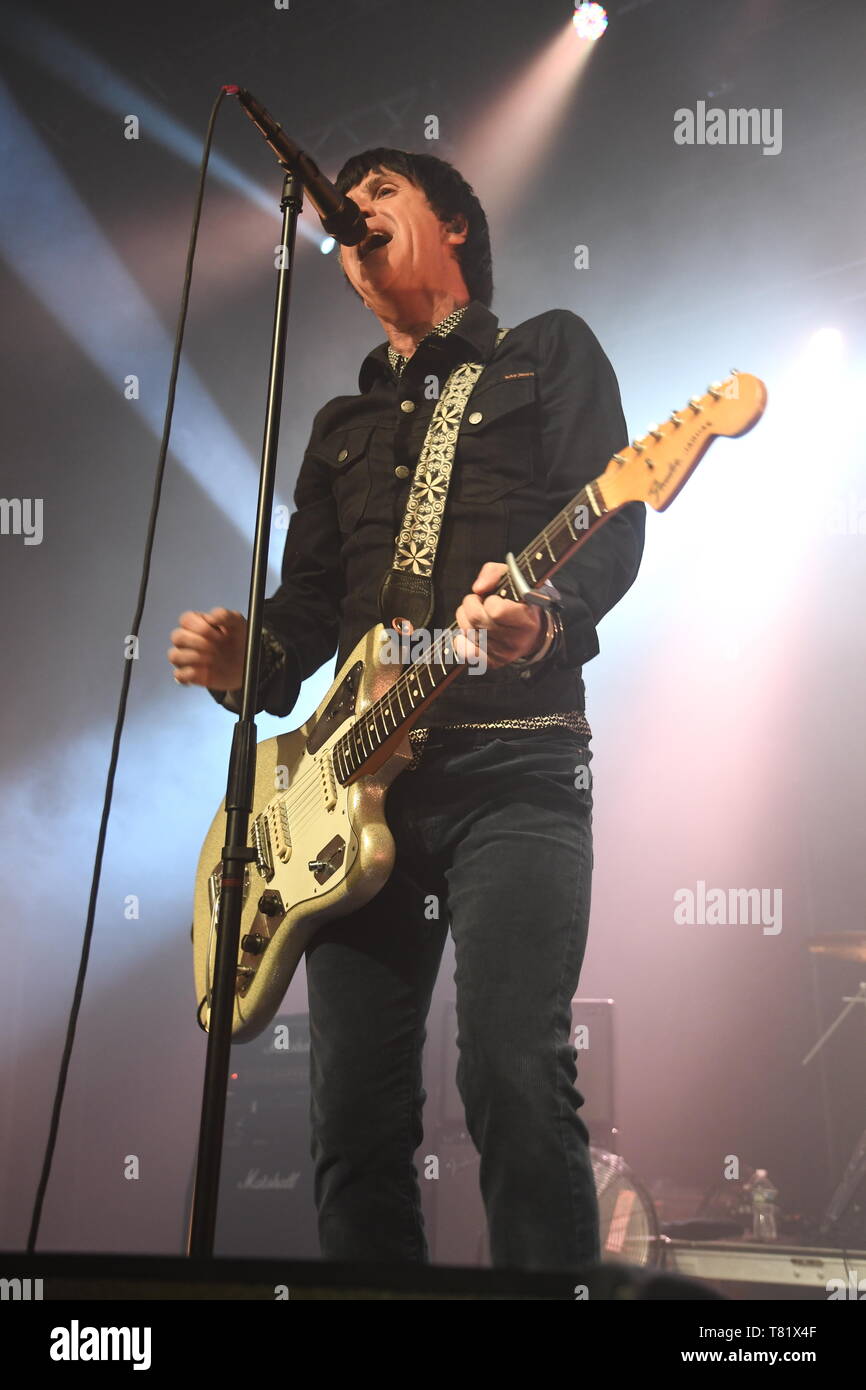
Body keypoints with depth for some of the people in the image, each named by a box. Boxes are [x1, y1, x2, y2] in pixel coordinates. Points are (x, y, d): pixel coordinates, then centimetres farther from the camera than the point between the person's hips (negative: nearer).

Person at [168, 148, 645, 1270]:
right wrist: (248, 659, -1)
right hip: (359, 782, 5)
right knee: (353, 1111, 4)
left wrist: (545, 618, -24)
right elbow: (310, 598, 21)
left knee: (516, 1081, -16)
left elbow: (613, 524, -3)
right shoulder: (342, 424, 28)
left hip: (513, 764, -5)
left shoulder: (549, 351, 13)